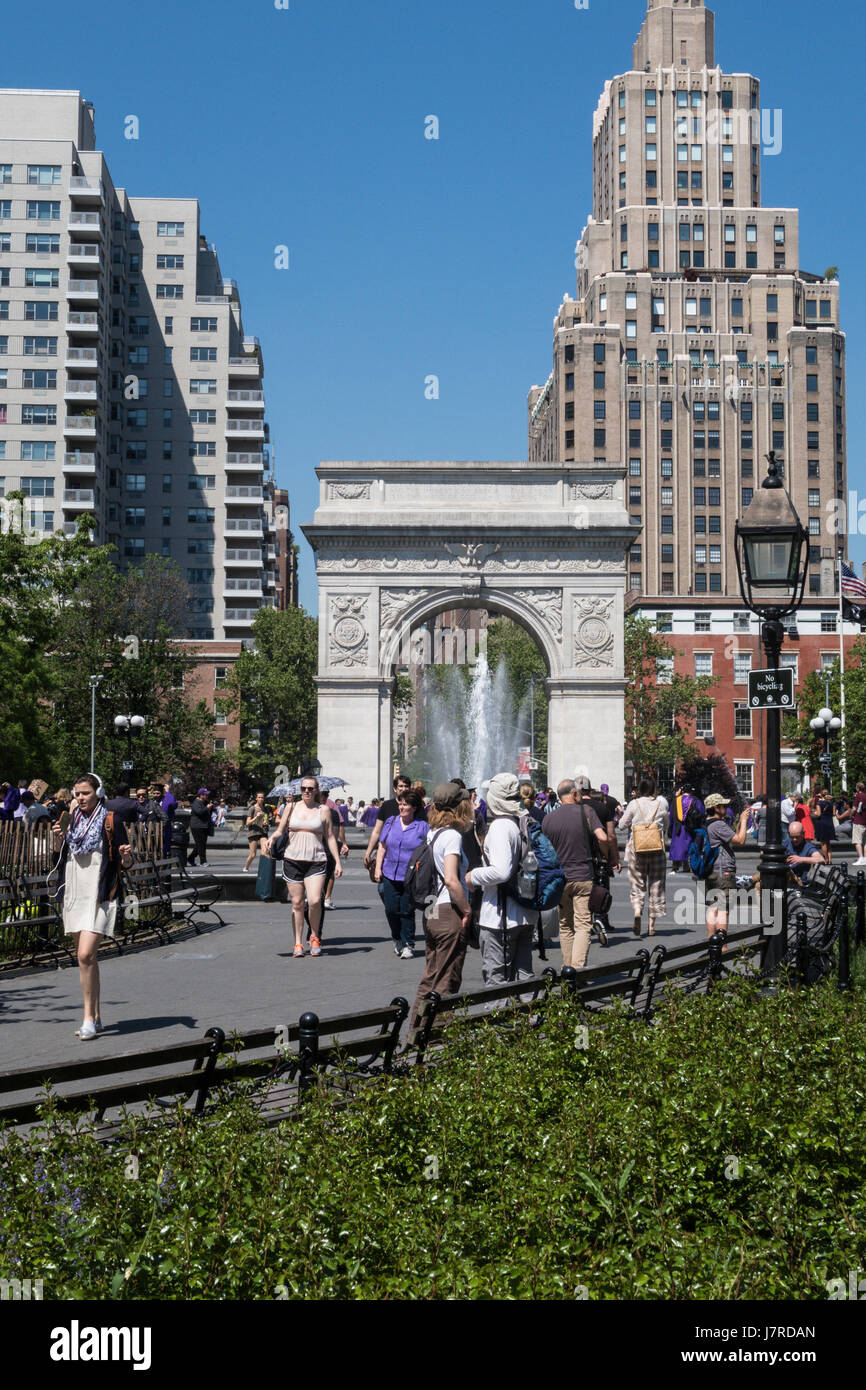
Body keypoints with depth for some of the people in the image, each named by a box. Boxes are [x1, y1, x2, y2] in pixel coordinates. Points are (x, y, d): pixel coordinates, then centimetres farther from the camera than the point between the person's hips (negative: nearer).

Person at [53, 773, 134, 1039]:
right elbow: (59, 854, 17)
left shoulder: (111, 821, -5)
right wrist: (57, 838, -2)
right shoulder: (72, 820, 11)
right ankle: (96, 1017, 20)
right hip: (74, 895, 6)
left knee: (85, 955, -17)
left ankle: (88, 1019, -11)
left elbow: (125, 863, -3)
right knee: (87, 958, 11)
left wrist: (126, 856, -25)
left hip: (99, 898, -6)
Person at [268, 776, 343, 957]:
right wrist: (272, 838, -9)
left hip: (316, 861, -1)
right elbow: (280, 830, 13)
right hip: (293, 859, 2)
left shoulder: (323, 810, 7)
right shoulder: (291, 807, 9)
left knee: (314, 900, -17)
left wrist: (338, 861, 5)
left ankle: (314, 937, 6)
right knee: (297, 903, 3)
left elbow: (330, 838, 10)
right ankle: (298, 943, 13)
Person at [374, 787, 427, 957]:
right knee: (391, 909, 0)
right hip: (390, 874, 3)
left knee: (407, 911, -1)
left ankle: (408, 945, 10)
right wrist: (378, 868, 7)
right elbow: (382, 847, 14)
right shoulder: (391, 822, 9)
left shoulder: (422, 826, 0)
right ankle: (397, 939, 24)